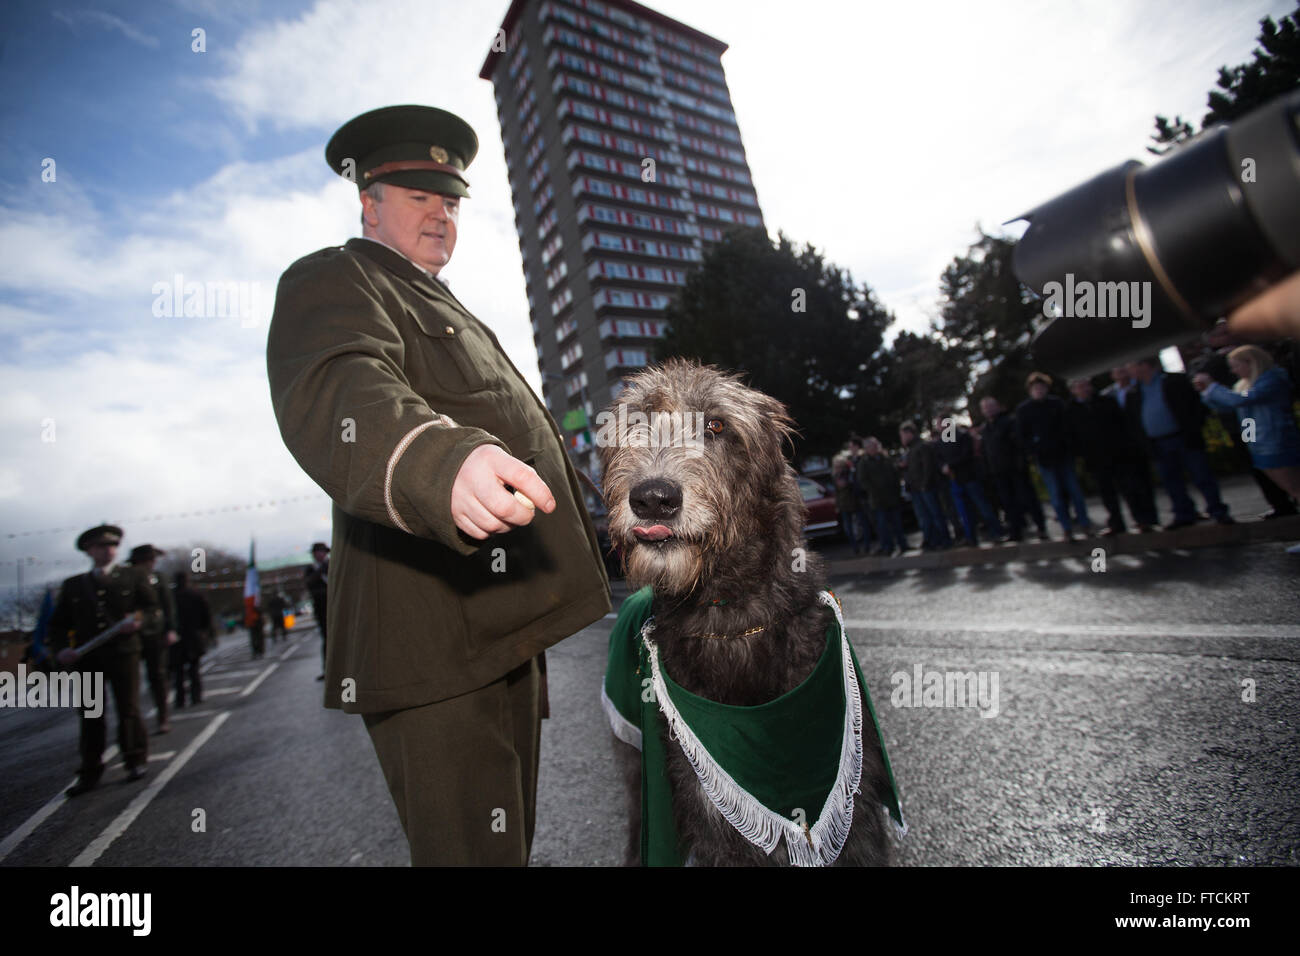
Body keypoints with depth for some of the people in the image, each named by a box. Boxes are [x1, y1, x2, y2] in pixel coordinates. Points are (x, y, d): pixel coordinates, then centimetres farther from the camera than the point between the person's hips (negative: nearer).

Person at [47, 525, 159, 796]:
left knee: (128, 709, 3)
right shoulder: (73, 585, 11)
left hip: (123, 653, -2)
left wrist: (138, 619, -13)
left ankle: (136, 761, 18)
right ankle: (90, 773, 17)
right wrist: (60, 649, -4)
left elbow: (152, 606, 8)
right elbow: (58, 623, 13)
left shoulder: (133, 577, 7)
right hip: (87, 657, 2)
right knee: (90, 715, 6)